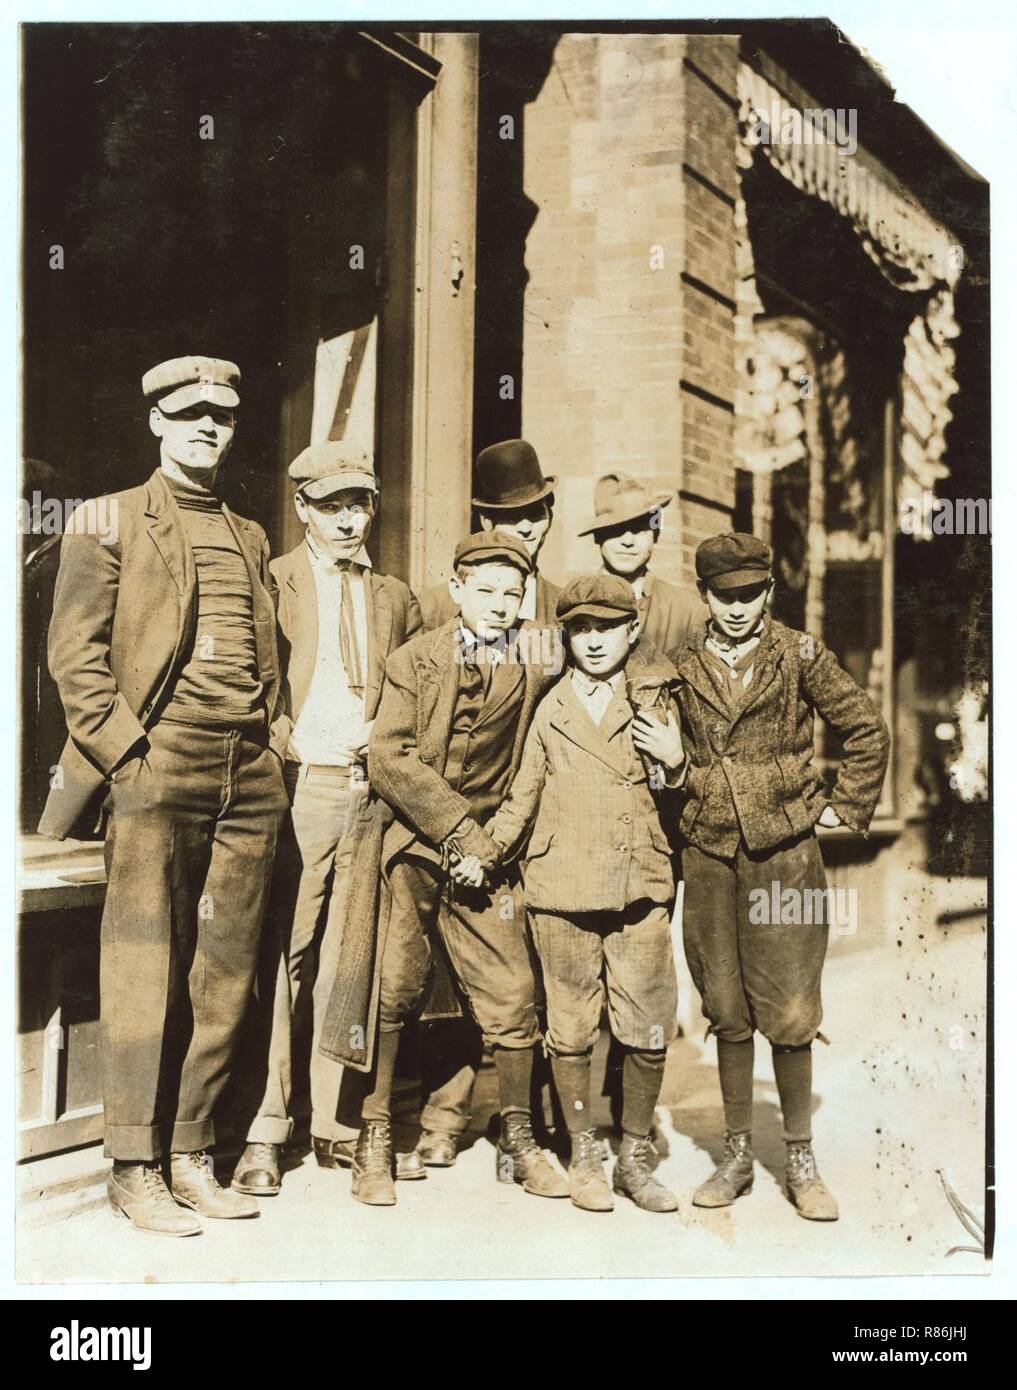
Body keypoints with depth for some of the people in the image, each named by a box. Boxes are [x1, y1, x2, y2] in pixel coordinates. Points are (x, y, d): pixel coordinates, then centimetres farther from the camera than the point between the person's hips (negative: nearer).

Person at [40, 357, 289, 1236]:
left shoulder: (250, 539, 21)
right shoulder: (111, 522, 6)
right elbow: (75, 653, -2)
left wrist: (275, 740, 8)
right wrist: (124, 753, -11)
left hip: (251, 777, 5)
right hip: (159, 770, -5)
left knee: (225, 976, 6)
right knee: (147, 975, -3)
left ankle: (192, 1157, 15)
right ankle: (135, 1170, 5)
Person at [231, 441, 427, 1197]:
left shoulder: (396, 597, 17)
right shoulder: (272, 584, 4)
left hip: (373, 788, 4)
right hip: (299, 786, -4)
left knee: (350, 961, 6)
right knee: (282, 956, -5)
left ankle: (341, 1124, 13)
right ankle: (265, 1129, 2)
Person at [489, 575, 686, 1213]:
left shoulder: (655, 700, 10)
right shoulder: (548, 708, 7)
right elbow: (523, 799, 14)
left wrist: (674, 761, -3)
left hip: (642, 892, 1)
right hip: (564, 894, -1)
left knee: (651, 1029, 1)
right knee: (571, 1028, 4)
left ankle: (636, 1157, 19)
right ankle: (584, 1155, 21)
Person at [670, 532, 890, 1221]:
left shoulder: (800, 654, 0)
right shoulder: (683, 667, 6)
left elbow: (868, 730, 5)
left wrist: (845, 806, 4)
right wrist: (681, 815, 12)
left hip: (785, 853, -2)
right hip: (710, 855, 2)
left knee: (790, 1014, -3)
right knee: (728, 1013, 8)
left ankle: (801, 1161, 12)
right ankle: (737, 1158, 19)